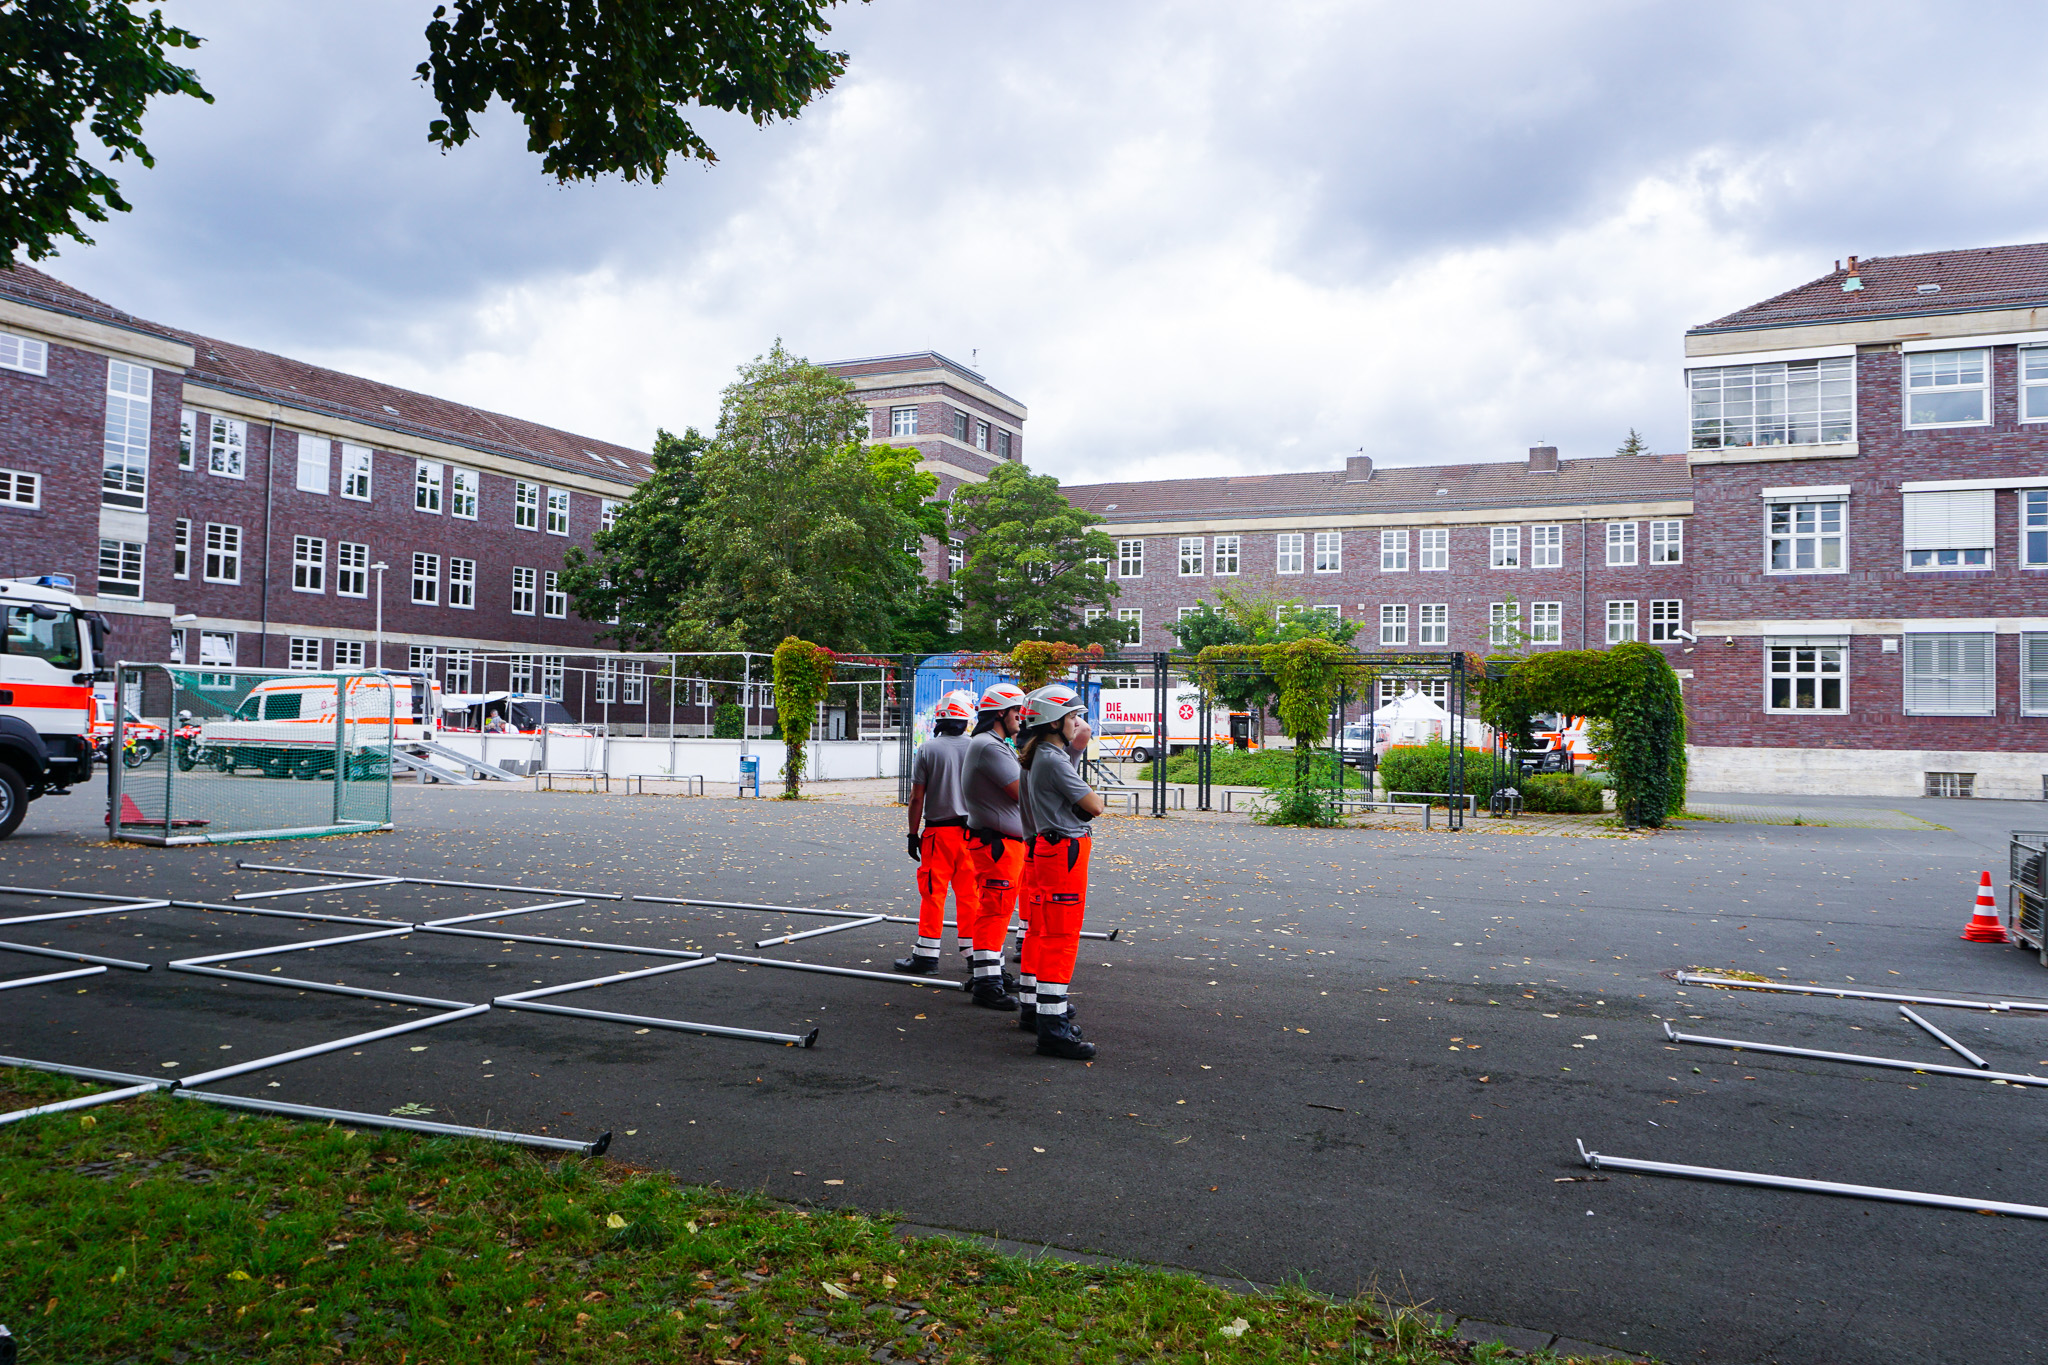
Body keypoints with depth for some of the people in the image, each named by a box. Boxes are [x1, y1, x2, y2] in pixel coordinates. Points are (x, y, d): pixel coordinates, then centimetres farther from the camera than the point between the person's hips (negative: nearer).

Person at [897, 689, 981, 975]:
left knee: (933, 893, 2)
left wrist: (913, 834, 3)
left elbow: (917, 798, -5)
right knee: (969, 893, 10)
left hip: (938, 832, -3)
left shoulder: (928, 749, -6)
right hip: (972, 831, 3)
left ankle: (927, 955, 6)